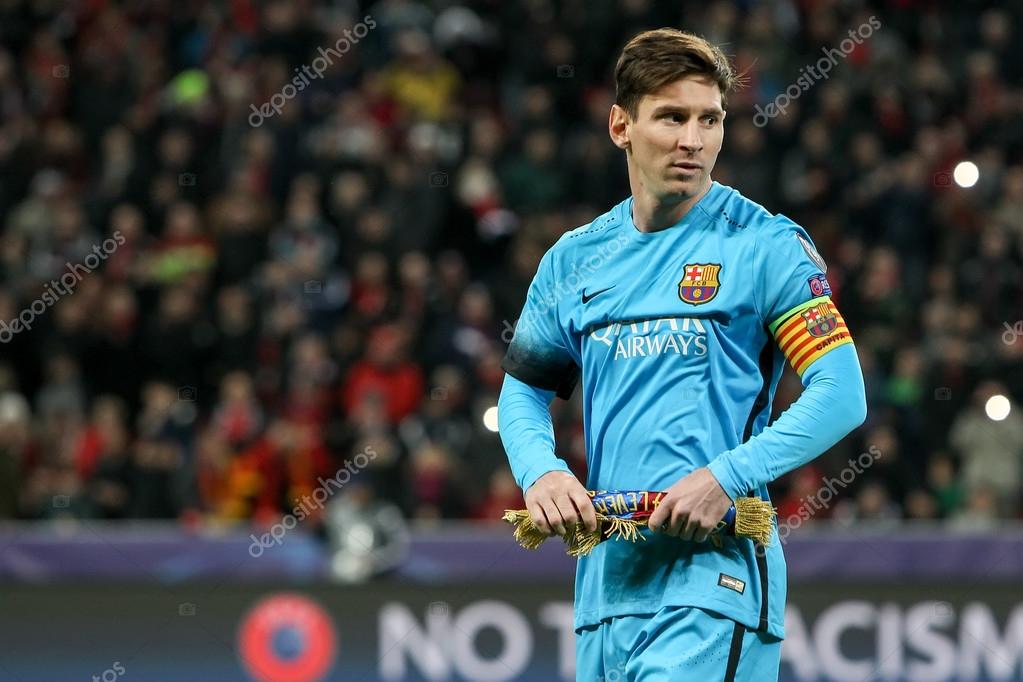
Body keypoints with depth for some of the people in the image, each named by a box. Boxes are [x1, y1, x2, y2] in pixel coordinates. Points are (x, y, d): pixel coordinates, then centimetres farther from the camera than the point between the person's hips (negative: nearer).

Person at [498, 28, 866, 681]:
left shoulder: (767, 246, -2)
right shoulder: (573, 260, 14)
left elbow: (842, 395, -8)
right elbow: (524, 393, 20)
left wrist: (726, 479, -18)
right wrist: (540, 473, -2)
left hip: (713, 575, -5)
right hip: (605, 572, 6)